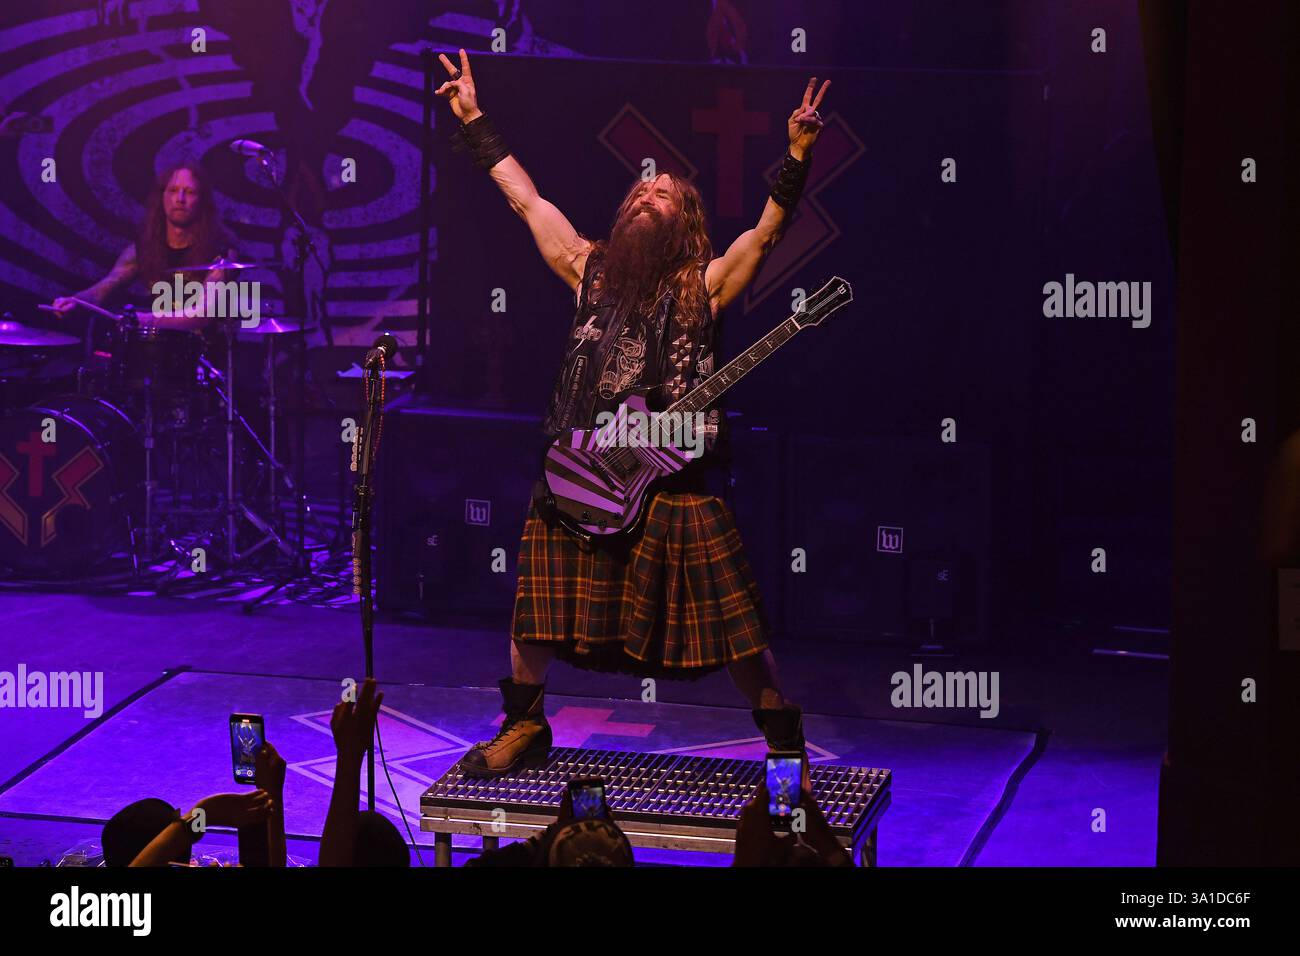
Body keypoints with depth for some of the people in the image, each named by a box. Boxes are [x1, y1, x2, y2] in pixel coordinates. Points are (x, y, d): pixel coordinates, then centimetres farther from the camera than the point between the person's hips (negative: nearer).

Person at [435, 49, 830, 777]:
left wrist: (798, 157, -23)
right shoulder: (592, 271, 12)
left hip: (677, 482, -3)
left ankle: (787, 745, 9)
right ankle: (526, 729, 28)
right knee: (537, 608, 9)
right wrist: (474, 120, 19)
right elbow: (525, 196, 16)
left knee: (738, 634, -3)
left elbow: (768, 229, -10)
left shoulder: (705, 285, 3)